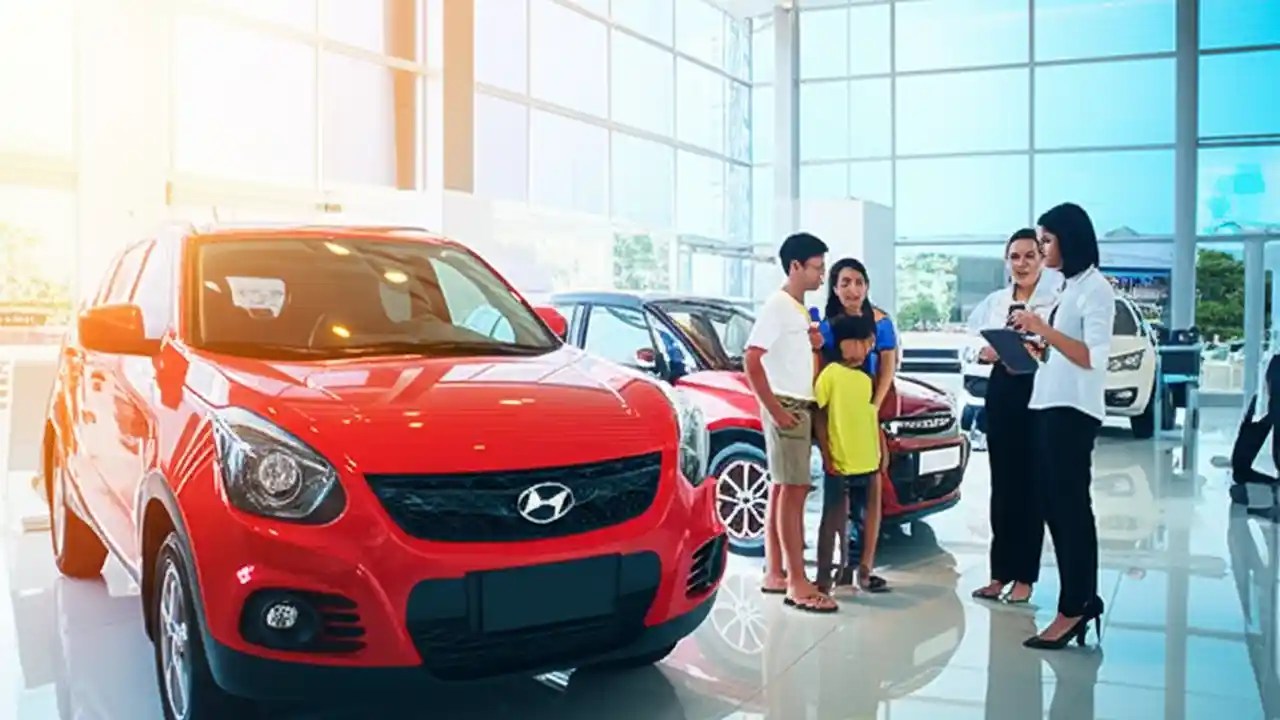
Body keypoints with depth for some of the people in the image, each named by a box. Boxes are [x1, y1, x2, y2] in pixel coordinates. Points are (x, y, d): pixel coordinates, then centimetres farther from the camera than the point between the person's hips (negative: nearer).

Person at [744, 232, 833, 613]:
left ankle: (775, 573, 16)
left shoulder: (800, 309, 16)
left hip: (801, 406, 9)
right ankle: (797, 582, -10)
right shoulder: (777, 306, -12)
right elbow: (751, 360, -20)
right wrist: (775, 410, -20)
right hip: (786, 408, -9)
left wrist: (814, 346, 6)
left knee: (782, 490, 10)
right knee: (793, 491, -11)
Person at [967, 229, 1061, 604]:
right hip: (1000, 392, 5)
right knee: (1001, 486, 8)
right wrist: (988, 353, -5)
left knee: (1029, 487, -1)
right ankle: (1001, 572, 16)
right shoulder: (994, 301, 13)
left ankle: (1024, 576, 7)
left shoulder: (1055, 298, -5)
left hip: (1036, 393, -5)